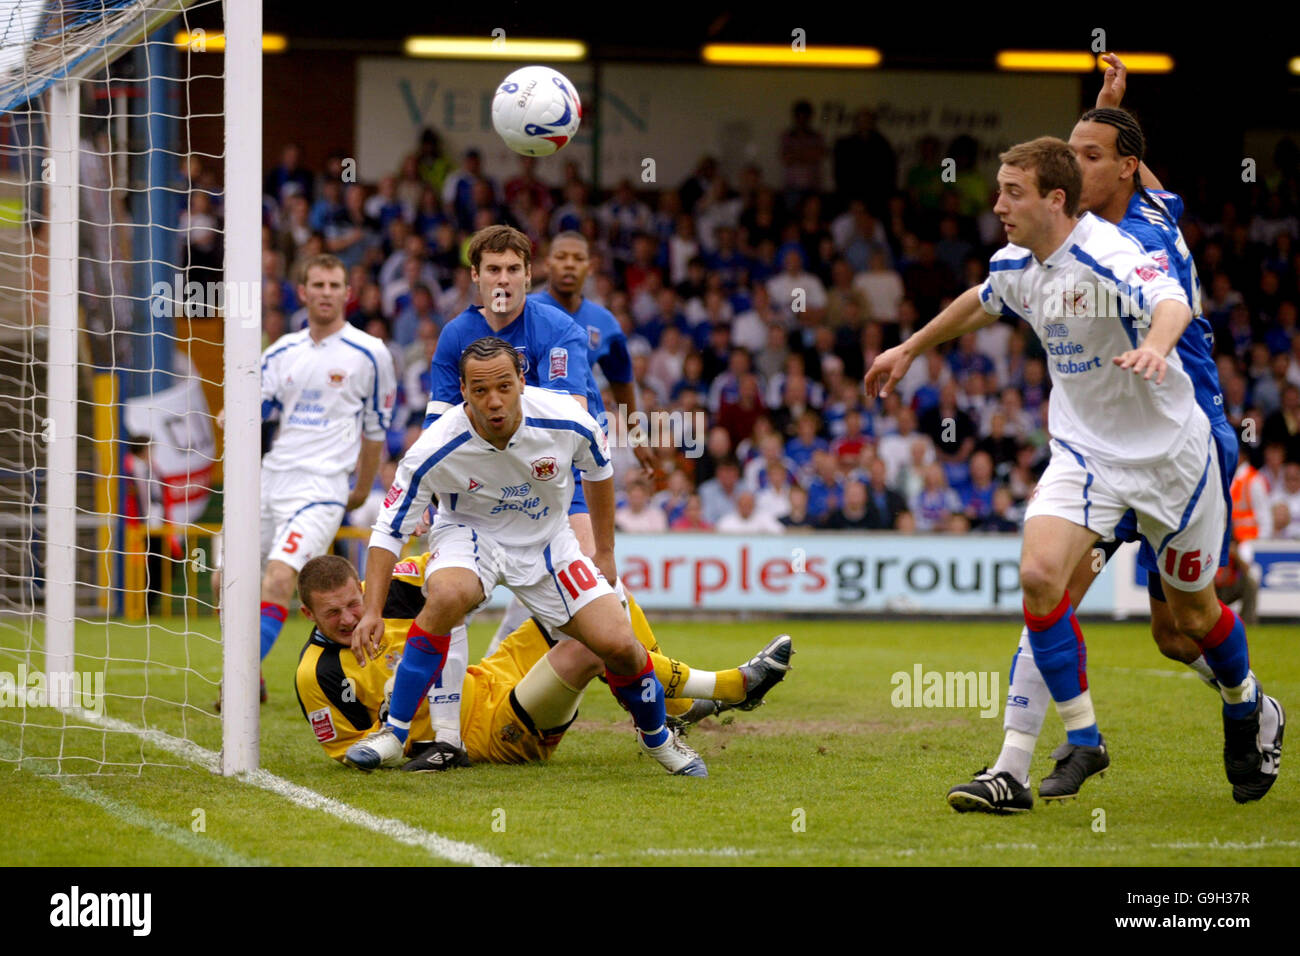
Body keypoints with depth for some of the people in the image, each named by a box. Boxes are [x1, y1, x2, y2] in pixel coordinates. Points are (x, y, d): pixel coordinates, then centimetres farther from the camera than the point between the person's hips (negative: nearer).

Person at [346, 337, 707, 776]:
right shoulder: (435, 451, -28)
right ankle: (393, 733, -23)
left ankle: (657, 736, 22)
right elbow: (389, 530, -16)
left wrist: (605, 552, 9)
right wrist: (372, 612, -24)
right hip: (470, 534, -2)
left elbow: (599, 471, 1)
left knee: (617, 644, -11)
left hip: (546, 542, 2)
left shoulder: (567, 422, -23)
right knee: (446, 595, -37)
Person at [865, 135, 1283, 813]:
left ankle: (1248, 710, 41)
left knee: (1193, 613, 9)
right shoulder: (1015, 266, -2)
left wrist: (1155, 346, -68)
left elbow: (1171, 302, -45)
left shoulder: (1107, 256, -25)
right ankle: (1082, 740, -7)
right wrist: (910, 348, 34)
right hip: (1084, 452, 5)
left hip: (1168, 452, -5)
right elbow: (980, 302, 23)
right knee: (1038, 573, -19)